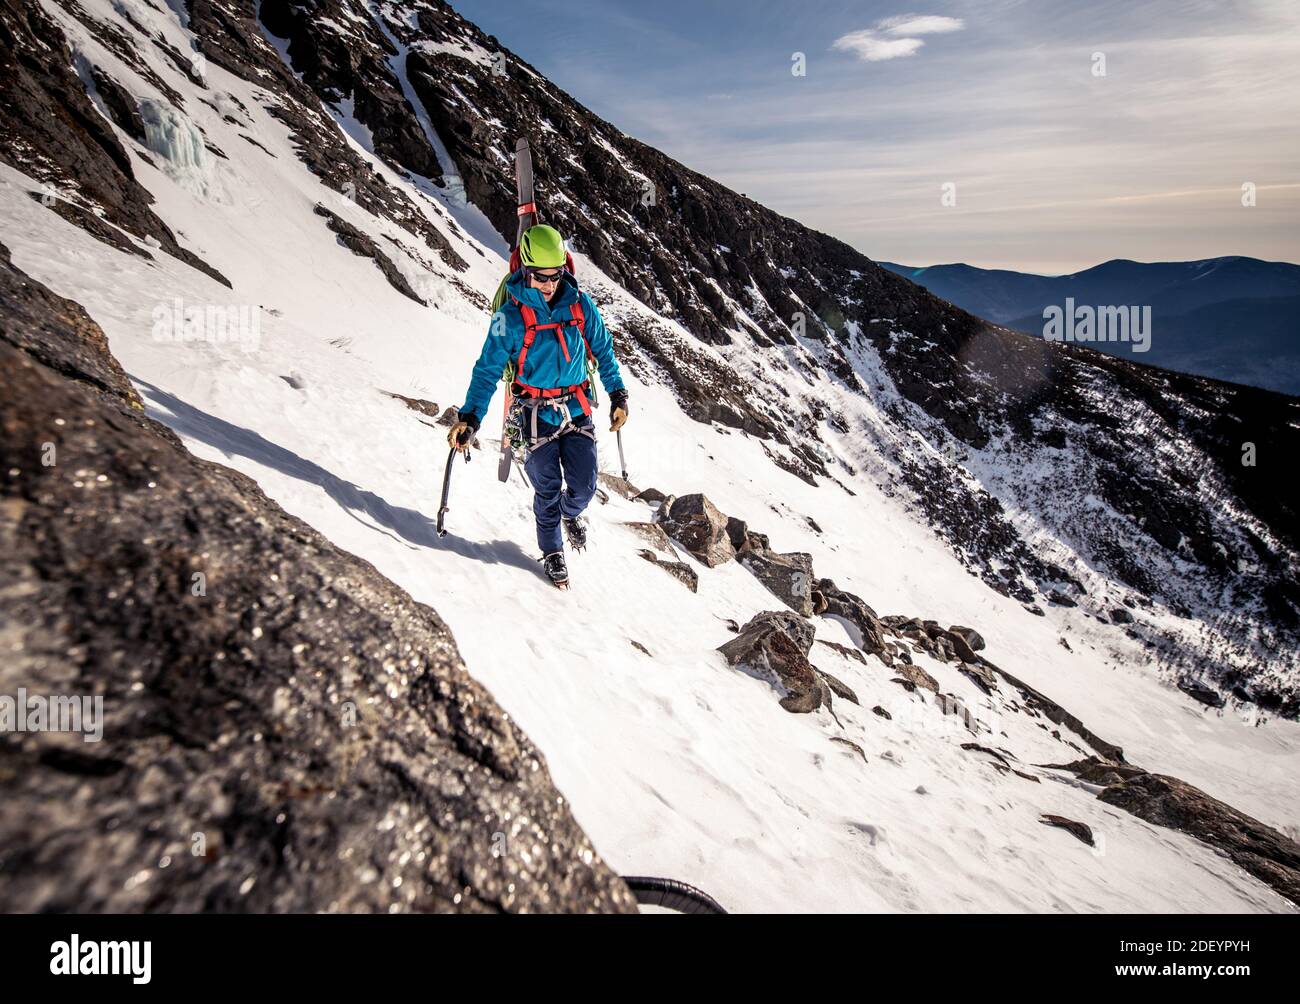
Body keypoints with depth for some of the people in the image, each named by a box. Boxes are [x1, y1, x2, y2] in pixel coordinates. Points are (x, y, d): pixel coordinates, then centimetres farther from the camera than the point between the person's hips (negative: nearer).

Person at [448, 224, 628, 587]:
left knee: (584, 486, 1)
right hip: (536, 414, -2)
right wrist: (469, 417, -16)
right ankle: (552, 551, 27)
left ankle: (571, 513, 39)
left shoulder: (580, 305, -4)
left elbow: (603, 351, 10)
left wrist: (618, 396, 7)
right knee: (548, 489, 3)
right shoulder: (511, 314, -11)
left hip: (577, 408, 2)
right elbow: (488, 369, -8)